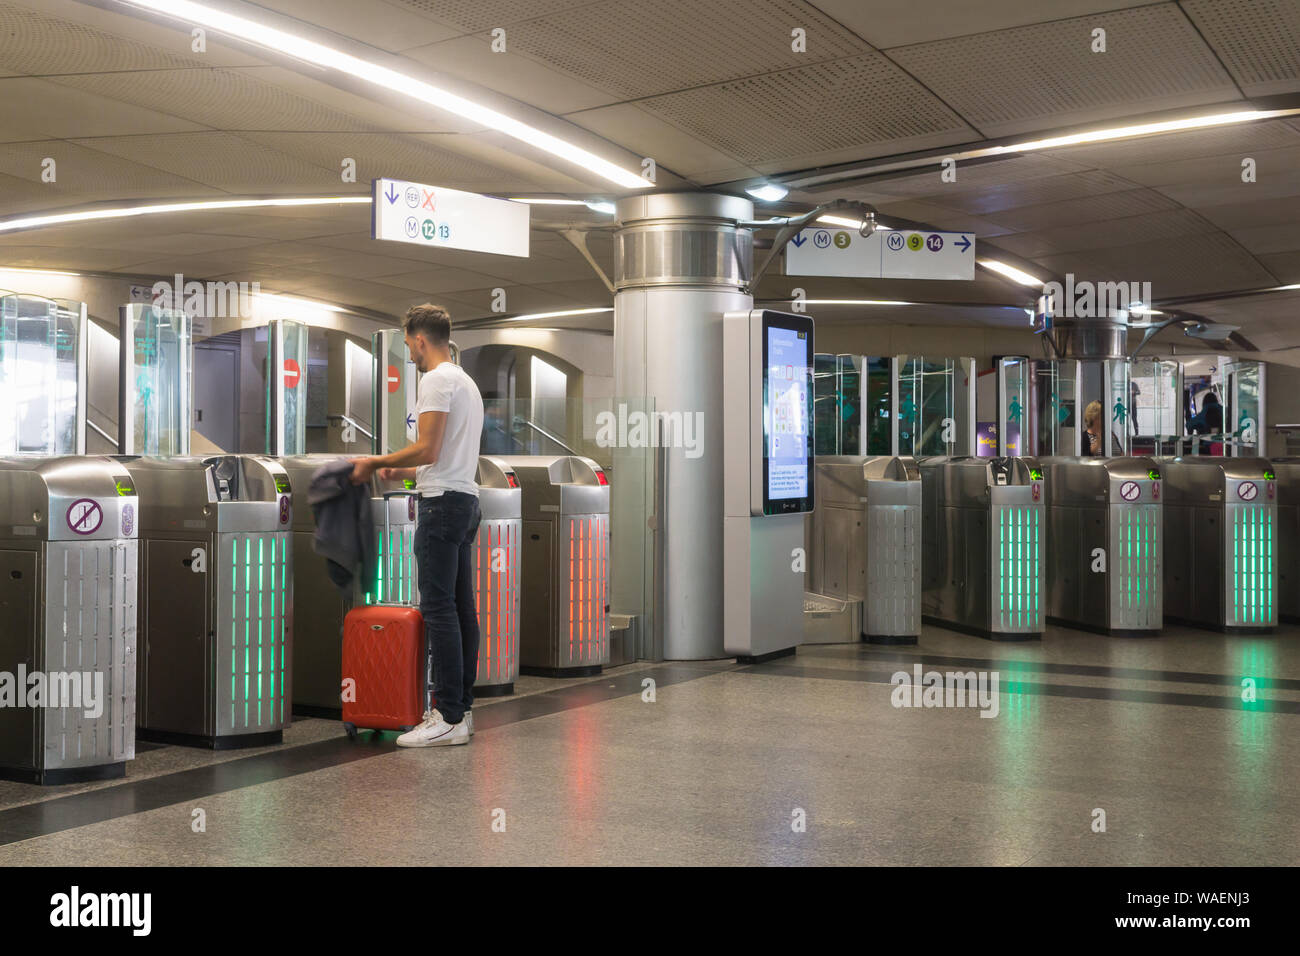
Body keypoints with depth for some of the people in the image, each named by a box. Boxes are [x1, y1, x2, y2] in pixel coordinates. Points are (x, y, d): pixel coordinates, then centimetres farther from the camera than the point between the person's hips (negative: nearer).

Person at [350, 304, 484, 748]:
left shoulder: (438, 380, -12)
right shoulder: (466, 382, 22)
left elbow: (428, 449, -21)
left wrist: (374, 462, -7)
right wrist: (400, 471, 33)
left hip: (444, 503, -11)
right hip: (465, 499, 11)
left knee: (439, 607, -11)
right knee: (461, 607, 10)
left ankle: (449, 718, -11)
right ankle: (461, 707, 15)